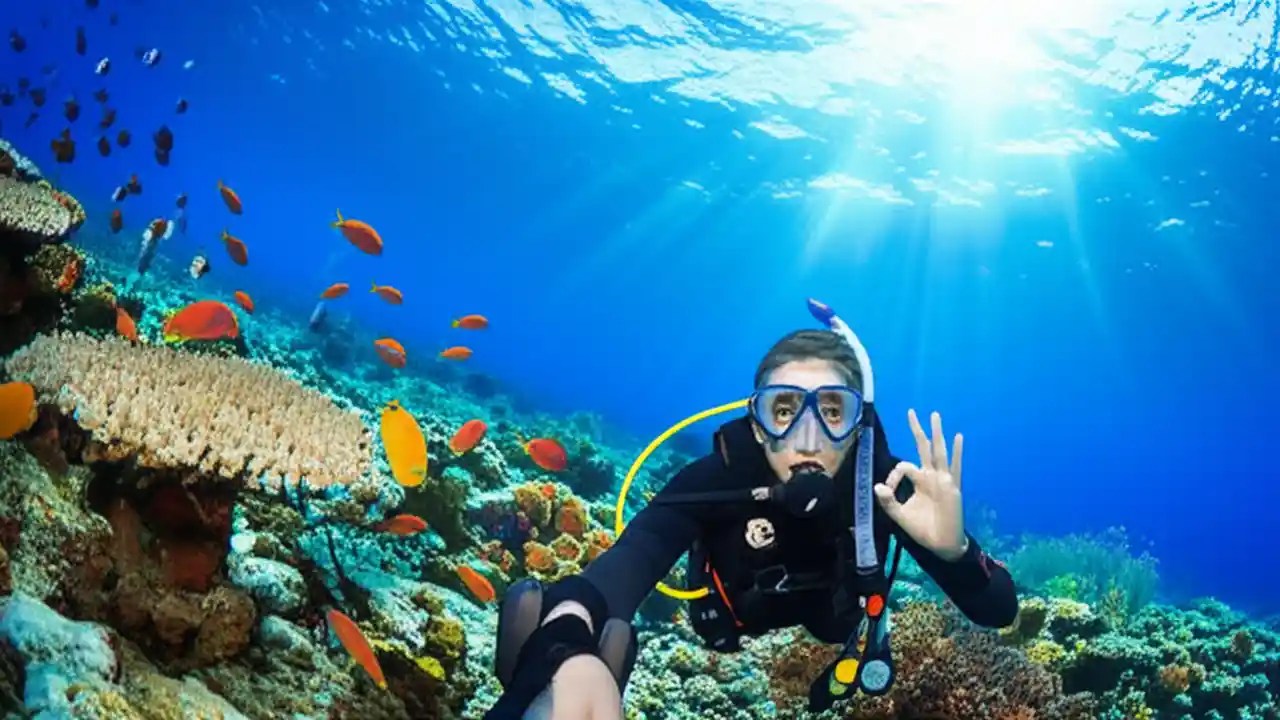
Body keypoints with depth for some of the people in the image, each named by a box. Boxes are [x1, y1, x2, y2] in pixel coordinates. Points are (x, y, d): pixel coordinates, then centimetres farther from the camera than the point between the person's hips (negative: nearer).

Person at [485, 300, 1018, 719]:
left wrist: (953, 549, -55)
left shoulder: (882, 480, -30)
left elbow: (1000, 613, -30)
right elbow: (631, 560, -54)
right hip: (726, 654, -3)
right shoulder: (715, 478, -34)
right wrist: (570, 648, -79)